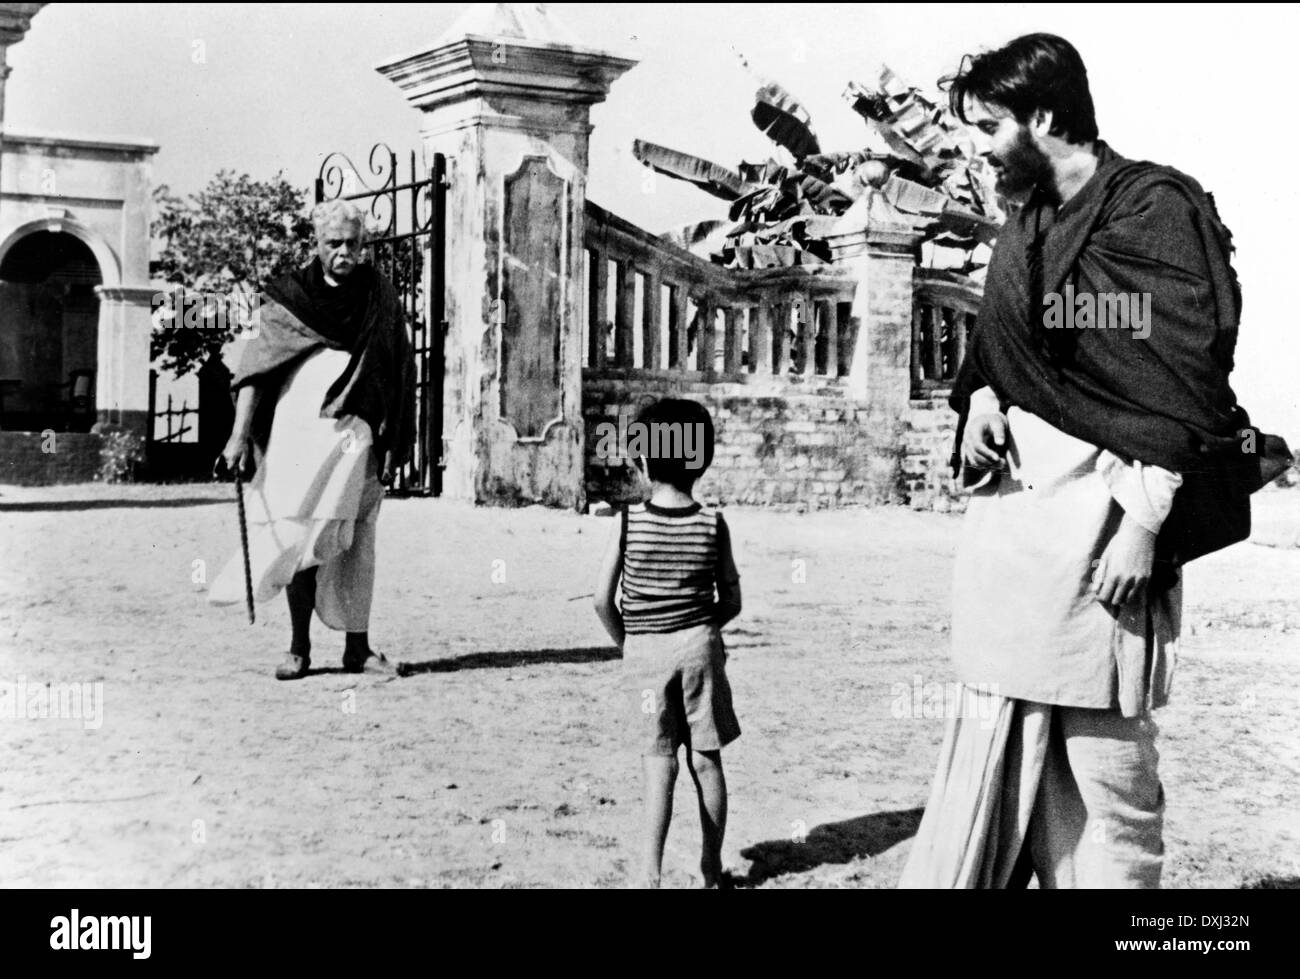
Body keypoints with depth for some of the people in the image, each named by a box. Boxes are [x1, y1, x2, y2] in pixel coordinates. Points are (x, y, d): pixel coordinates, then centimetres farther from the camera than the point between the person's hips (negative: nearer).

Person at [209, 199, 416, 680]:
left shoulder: (380, 297, 8)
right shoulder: (287, 297, 3)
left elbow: (400, 378, 9)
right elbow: (256, 366, -3)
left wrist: (394, 446, 4)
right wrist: (240, 434, -13)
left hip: (355, 433, 1)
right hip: (297, 428, -1)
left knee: (353, 540, 3)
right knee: (297, 535, -3)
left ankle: (357, 646, 10)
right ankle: (299, 647, 5)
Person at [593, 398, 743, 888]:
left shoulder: (628, 521, -8)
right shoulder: (713, 524, -4)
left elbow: (603, 600, -9)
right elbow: (731, 602, 0)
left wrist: (625, 641, 7)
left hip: (644, 649, -1)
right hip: (699, 645, 1)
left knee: (659, 764, 1)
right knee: (706, 760, 10)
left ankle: (650, 871, -9)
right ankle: (711, 868, 21)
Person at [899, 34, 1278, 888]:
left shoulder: (1152, 208, -9)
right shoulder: (1029, 222, 15)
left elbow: (1181, 384, -14)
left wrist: (1143, 525, -19)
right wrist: (981, 395, 5)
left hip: (1102, 512, -8)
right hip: (1015, 501, 8)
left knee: (1104, 756, -1)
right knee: (998, 742, 10)